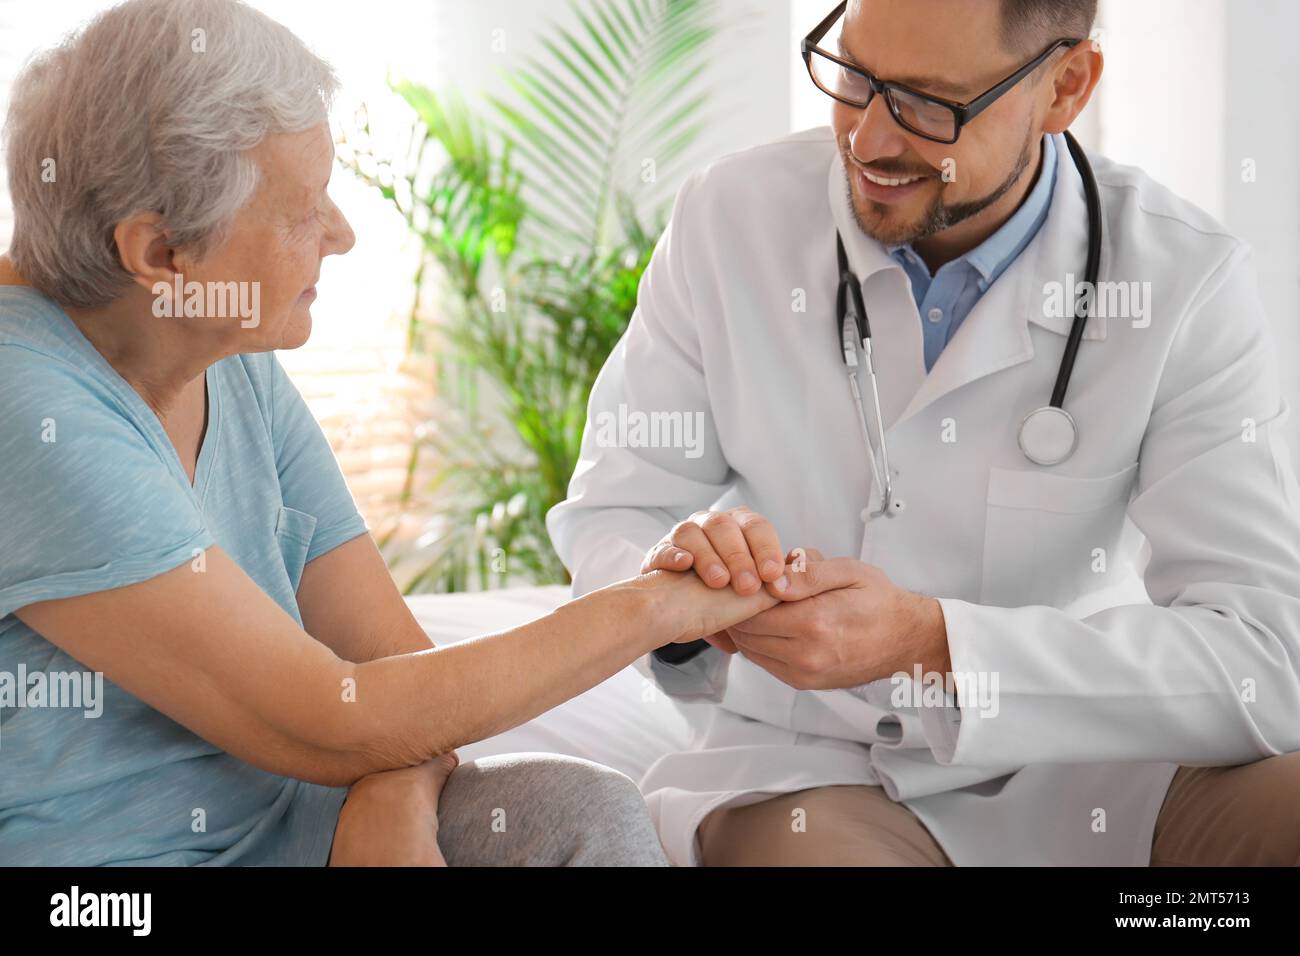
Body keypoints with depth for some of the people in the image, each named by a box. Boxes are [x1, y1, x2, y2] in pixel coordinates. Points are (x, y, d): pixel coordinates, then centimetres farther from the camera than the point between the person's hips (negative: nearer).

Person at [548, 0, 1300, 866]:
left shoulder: (1187, 282, -12)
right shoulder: (732, 217, -6)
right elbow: (608, 514, 0)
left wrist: (930, 639, -31)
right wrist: (678, 583, -25)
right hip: (804, 759, 0)